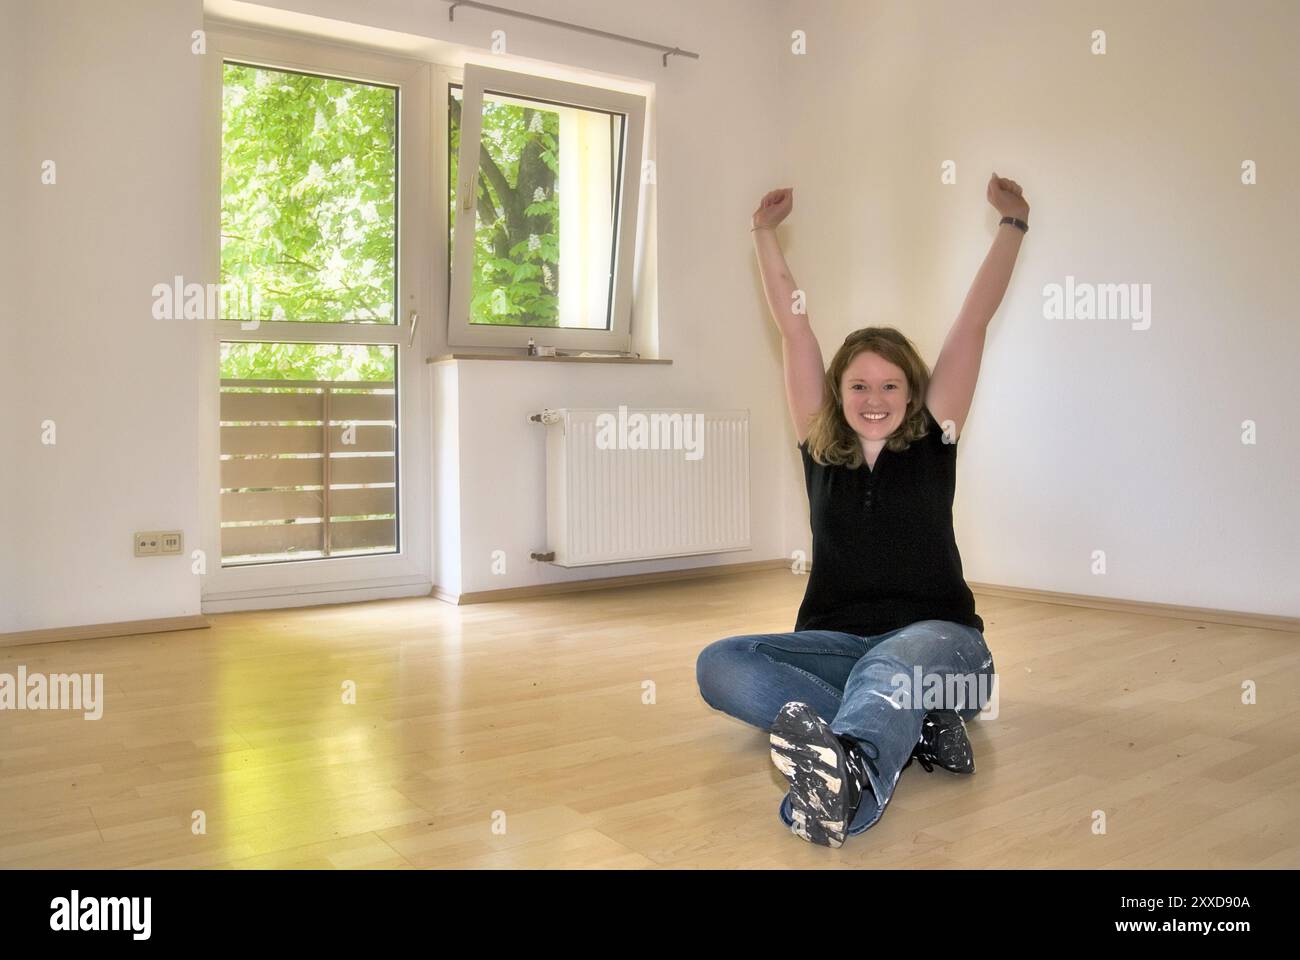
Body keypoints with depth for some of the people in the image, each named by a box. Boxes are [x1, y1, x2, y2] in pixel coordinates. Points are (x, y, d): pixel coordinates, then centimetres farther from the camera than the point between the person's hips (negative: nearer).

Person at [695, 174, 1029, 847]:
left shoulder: (932, 439, 3)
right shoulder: (821, 445, 7)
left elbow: (975, 318, 5)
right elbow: (793, 326, 9)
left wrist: (1013, 224, 10)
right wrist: (764, 233, 13)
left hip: (936, 637, -2)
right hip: (836, 643, 3)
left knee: (895, 665, -41)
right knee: (719, 664, -28)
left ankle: (848, 777, -73)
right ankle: (914, 731, -39)